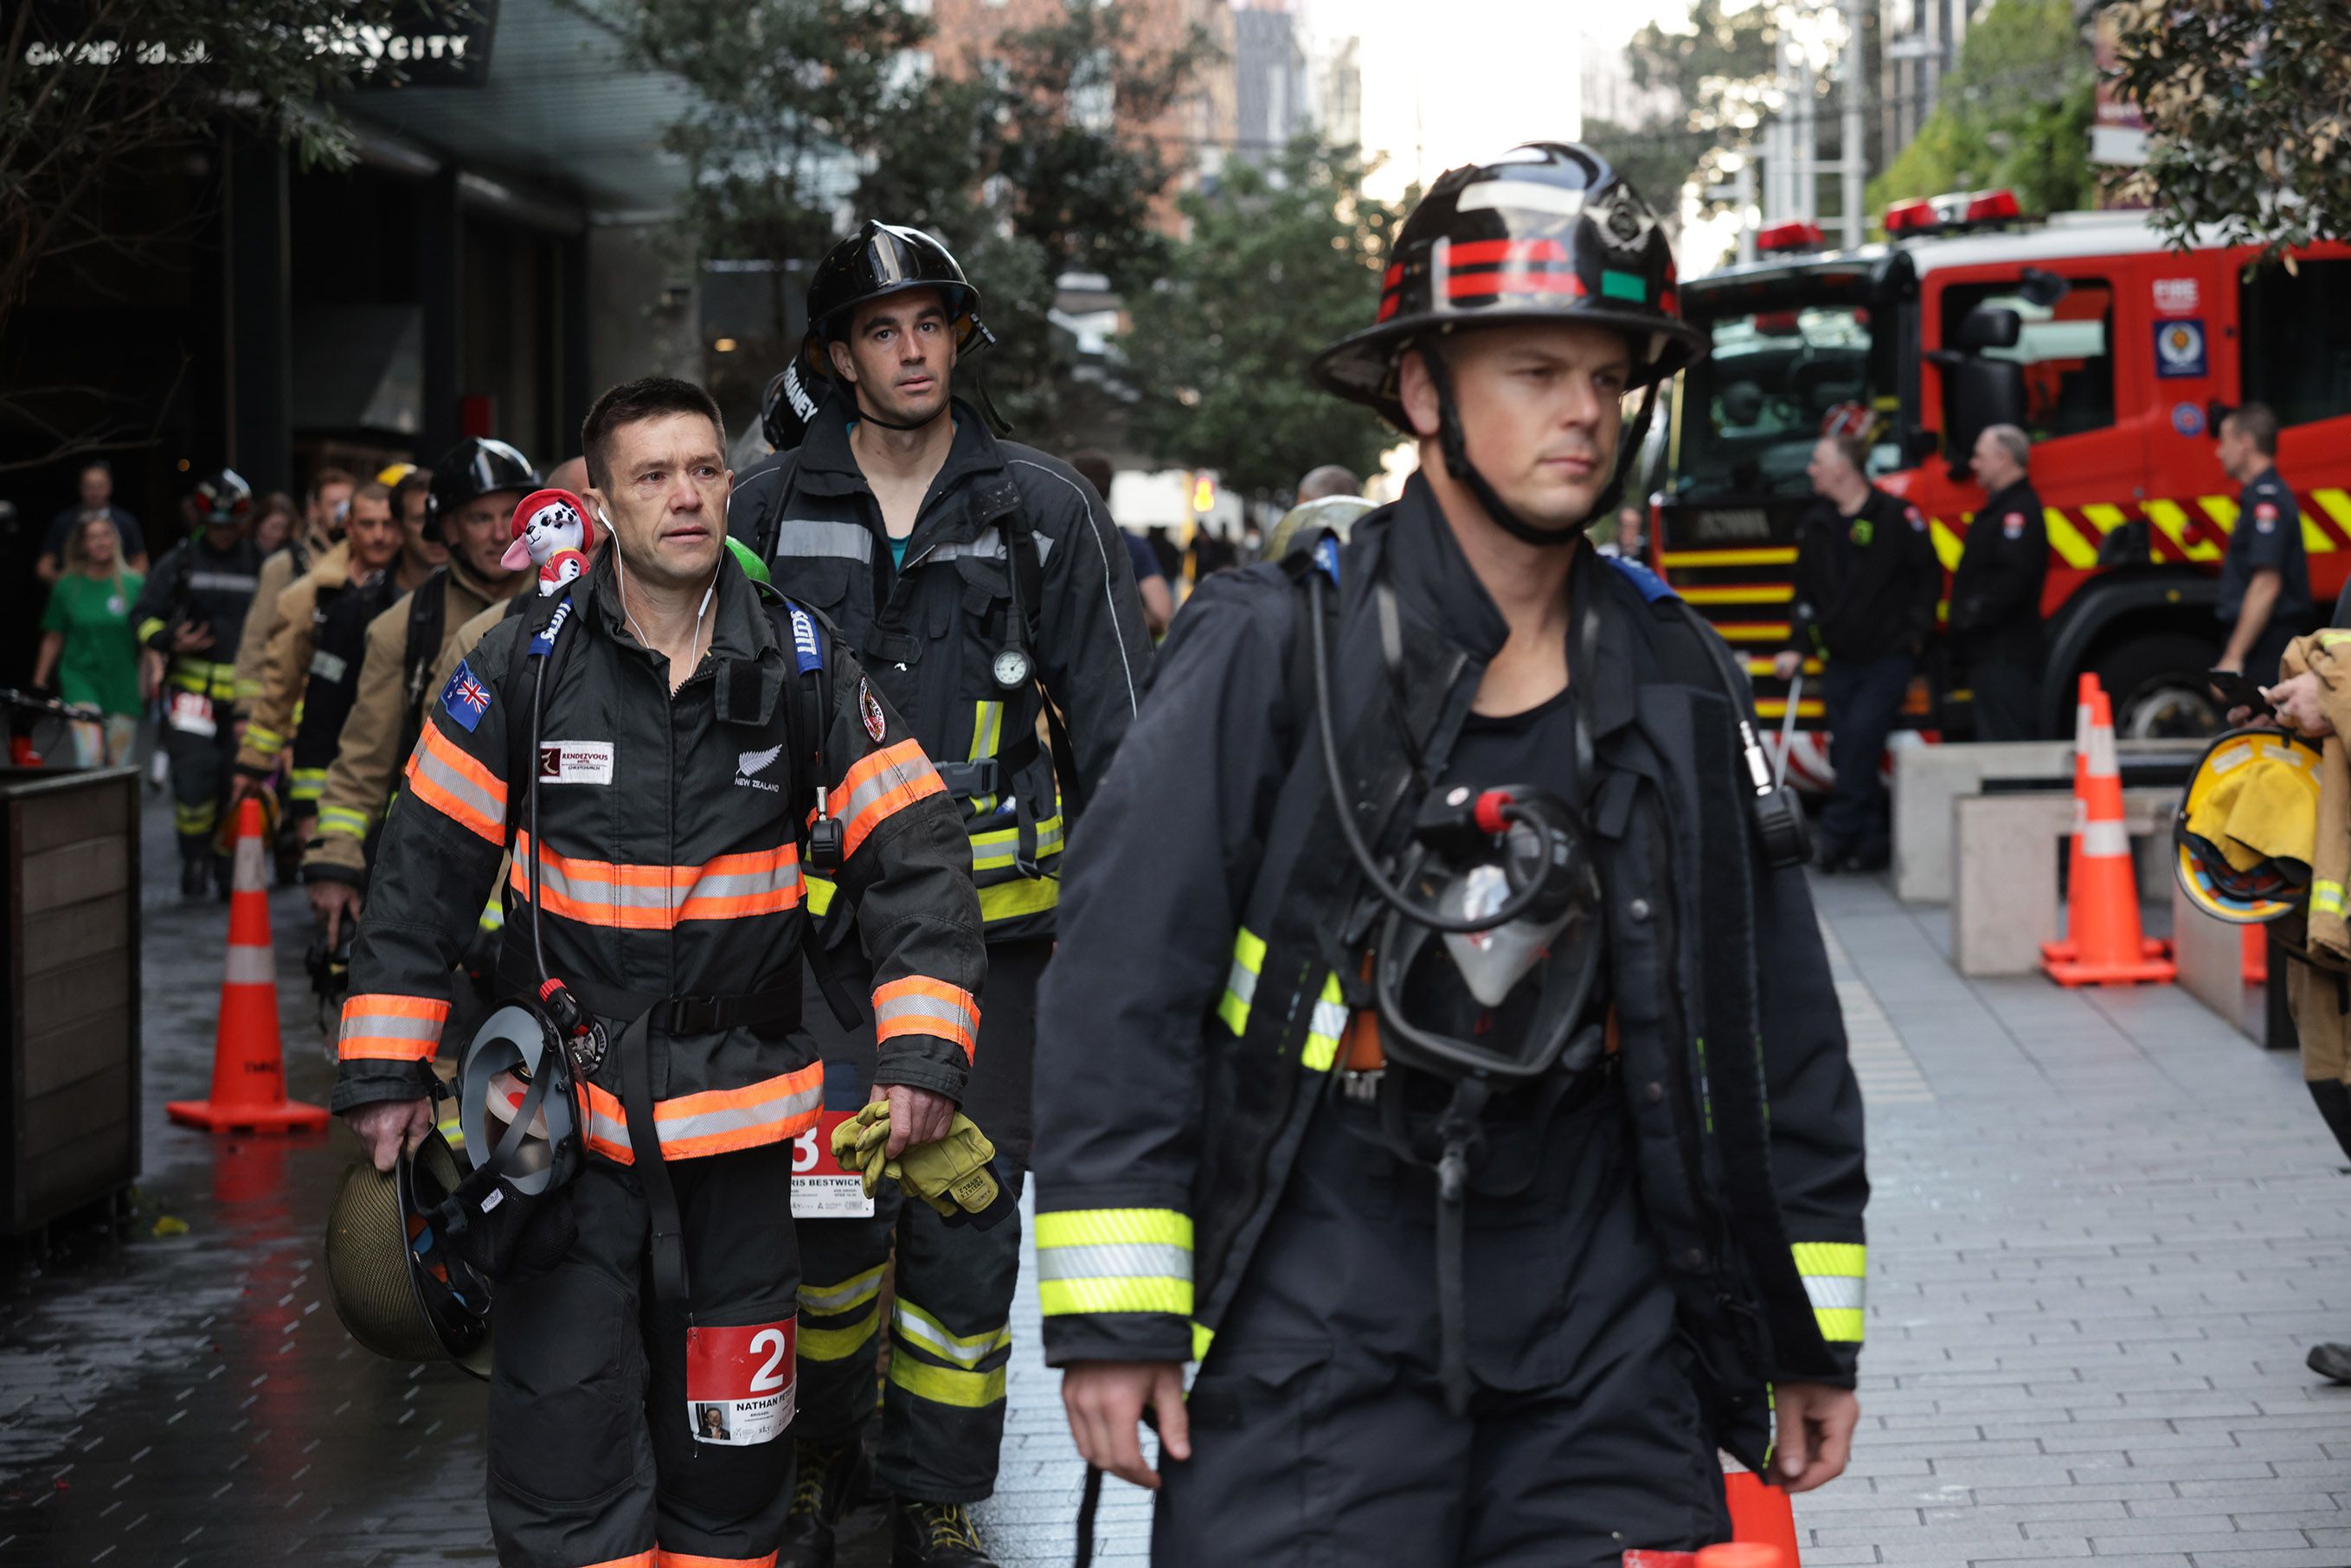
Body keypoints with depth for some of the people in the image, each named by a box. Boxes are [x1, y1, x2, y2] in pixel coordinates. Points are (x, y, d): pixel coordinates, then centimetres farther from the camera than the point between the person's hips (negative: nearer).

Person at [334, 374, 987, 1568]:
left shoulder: (807, 670, -1)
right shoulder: (523, 666, -3)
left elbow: (915, 859, -1)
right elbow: (424, 870, 1)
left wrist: (923, 1052, -11)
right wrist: (385, 1073, -2)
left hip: (742, 1108, 1)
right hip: (565, 1104, -1)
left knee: (729, 1445, 10)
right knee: (564, 1431, -4)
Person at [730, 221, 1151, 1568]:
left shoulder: (1044, 513, 5)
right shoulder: (770, 514, 6)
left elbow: (1114, 725, 7)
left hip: (991, 916, 0)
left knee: (965, 1209, 3)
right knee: (825, 1203, -4)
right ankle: (822, 1458, 19)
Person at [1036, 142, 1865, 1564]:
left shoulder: (1673, 681, 8)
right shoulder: (1274, 652, -5)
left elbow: (1779, 1016, 13)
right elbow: (1122, 980, -8)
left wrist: (1810, 1333, 13)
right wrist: (1111, 1317, -12)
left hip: (1602, 1341, 4)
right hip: (1315, 1335, -4)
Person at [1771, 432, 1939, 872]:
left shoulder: (1897, 517, -5)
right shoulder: (1816, 525, 12)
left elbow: (1928, 577, 1)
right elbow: (1806, 592, 17)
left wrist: (1915, 631, -6)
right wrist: (1797, 647, 8)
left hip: (1888, 658, -5)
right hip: (1841, 661, 6)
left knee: (1859, 736, -18)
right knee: (1847, 750, 1)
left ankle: (1838, 833, -11)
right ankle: (1872, 844, 7)